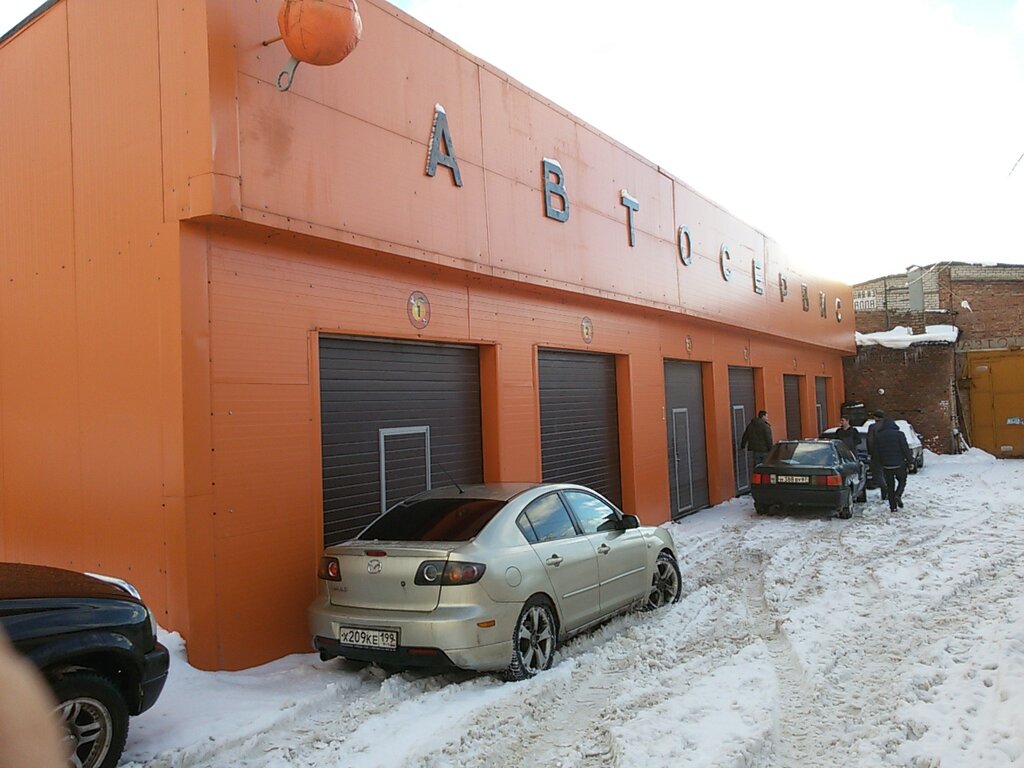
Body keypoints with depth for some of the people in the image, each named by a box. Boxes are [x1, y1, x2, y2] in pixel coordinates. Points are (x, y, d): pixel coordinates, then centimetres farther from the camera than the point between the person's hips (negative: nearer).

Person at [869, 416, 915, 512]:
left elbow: (875, 452, 6)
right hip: (899, 464, -2)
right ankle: (898, 495, -8)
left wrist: (879, 463, 16)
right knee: (902, 481, 17)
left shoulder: (878, 436, 2)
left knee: (890, 485, 10)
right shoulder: (899, 434, -7)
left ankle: (893, 506, 6)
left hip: (886, 466, 2)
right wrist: (910, 461, 1)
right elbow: (906, 449, -8)